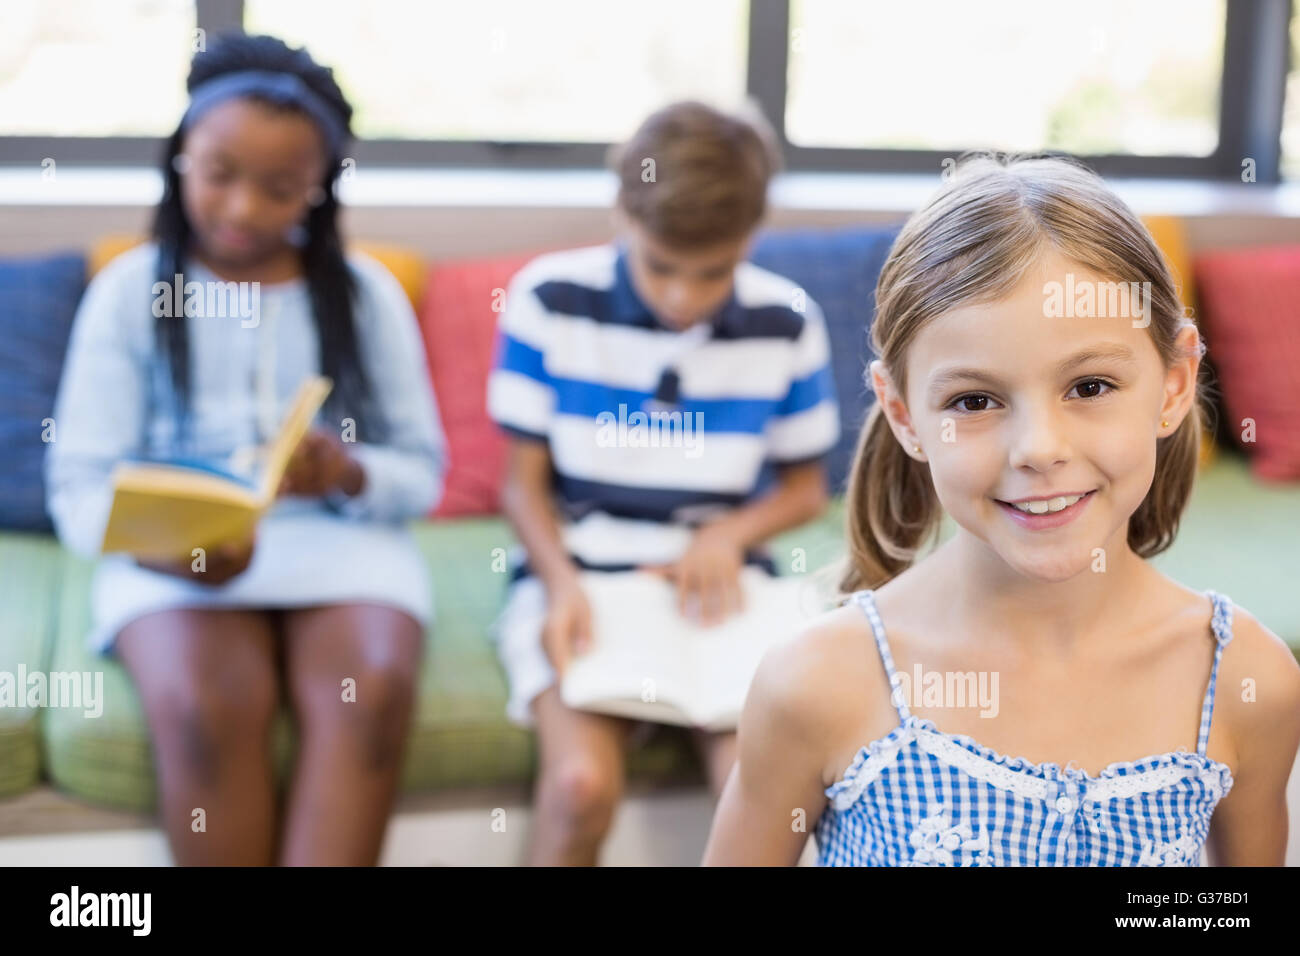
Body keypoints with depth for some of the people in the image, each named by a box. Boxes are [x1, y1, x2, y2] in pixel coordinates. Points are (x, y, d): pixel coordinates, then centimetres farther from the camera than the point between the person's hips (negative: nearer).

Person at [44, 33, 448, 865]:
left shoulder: (367, 293, 7)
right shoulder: (128, 290, 4)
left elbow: (421, 472, 6)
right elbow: (80, 486, 0)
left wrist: (350, 476, -16)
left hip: (340, 539, 1)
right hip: (176, 552, -1)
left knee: (375, 692, -31)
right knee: (203, 705, -32)